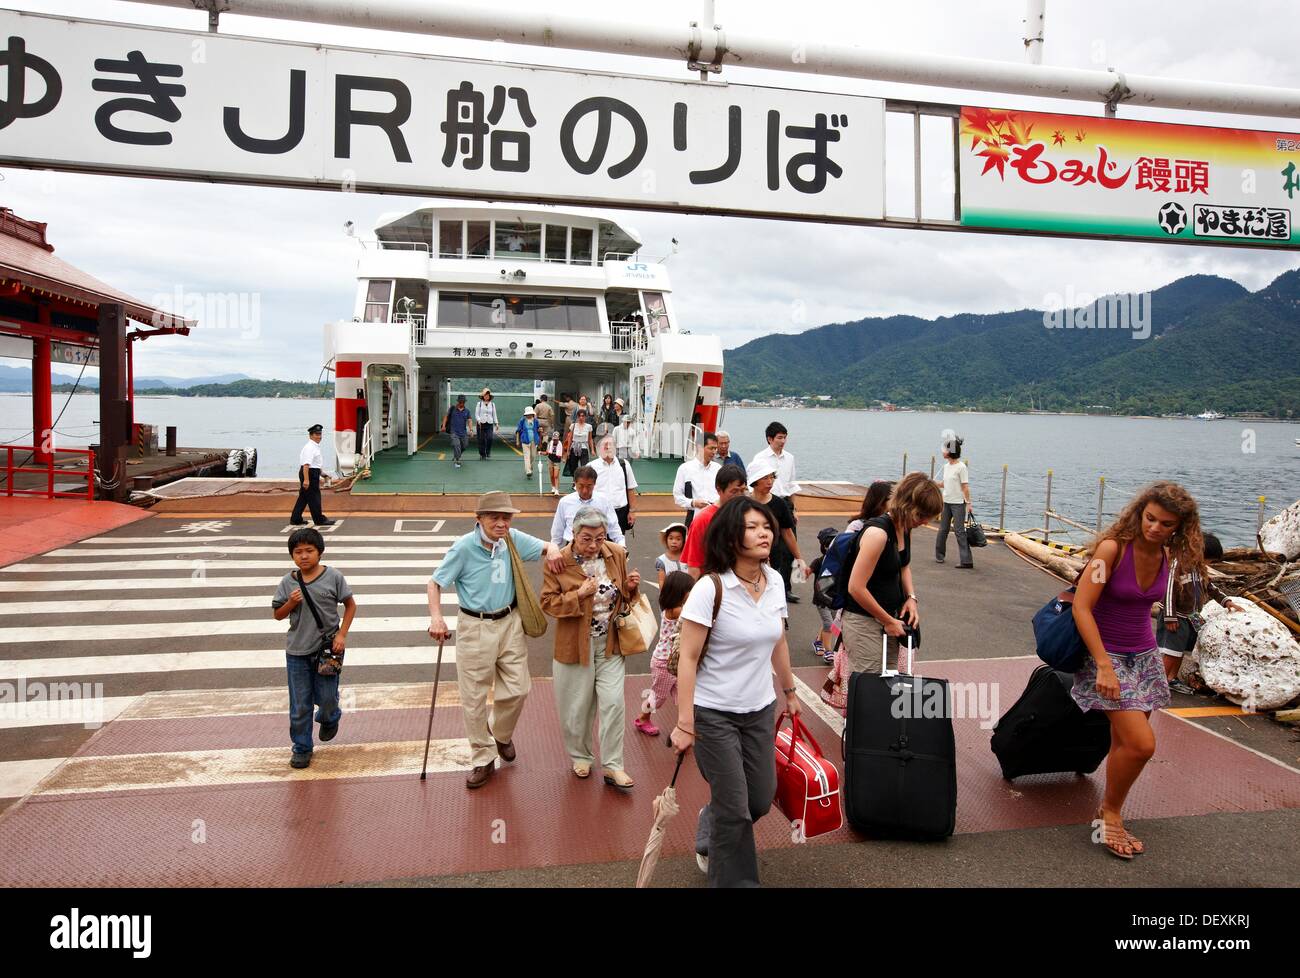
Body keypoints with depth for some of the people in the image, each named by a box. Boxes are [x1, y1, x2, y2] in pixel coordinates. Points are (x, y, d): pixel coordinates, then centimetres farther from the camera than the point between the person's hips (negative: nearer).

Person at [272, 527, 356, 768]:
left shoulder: (333, 577, -7)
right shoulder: (288, 582, -2)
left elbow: (350, 605, 2)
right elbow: (277, 614, 7)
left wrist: (341, 635, -6)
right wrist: (291, 603, -14)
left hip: (327, 648, -1)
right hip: (297, 651, 2)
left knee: (327, 698, 5)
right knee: (299, 705, 7)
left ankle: (329, 718, 41)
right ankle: (302, 749, 23)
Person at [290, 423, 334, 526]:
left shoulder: (315, 447, 17)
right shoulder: (309, 448, -17)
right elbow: (306, 464, -25)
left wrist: (318, 477, 30)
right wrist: (306, 479, -31)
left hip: (313, 475, 11)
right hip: (310, 474, -11)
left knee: (303, 497, 13)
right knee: (314, 498, -3)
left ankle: (296, 519, 19)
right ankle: (319, 520, 4)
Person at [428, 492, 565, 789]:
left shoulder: (513, 539, -5)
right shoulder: (464, 547, -16)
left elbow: (547, 546, 9)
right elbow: (435, 582, -9)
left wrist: (553, 550, -16)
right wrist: (436, 617, -23)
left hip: (510, 622, 3)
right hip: (475, 627, -3)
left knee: (517, 689, 8)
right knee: (474, 697, 4)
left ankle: (501, 733, 40)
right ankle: (483, 759, 23)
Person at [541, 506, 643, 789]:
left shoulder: (617, 554, -2)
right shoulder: (559, 563, -12)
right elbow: (548, 603, -10)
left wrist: (631, 586, -12)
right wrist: (578, 595, -24)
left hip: (610, 643, 2)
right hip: (575, 645, -2)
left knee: (614, 702, -2)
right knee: (577, 707, 11)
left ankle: (612, 766, 10)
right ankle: (581, 756, 35)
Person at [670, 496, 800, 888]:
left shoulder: (775, 581, -2)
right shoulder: (710, 588, -20)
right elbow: (688, 658, -18)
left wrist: (789, 692, 21)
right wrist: (685, 724, -19)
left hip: (760, 709, 6)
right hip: (714, 713, -6)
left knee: (761, 799, 14)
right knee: (735, 809, 2)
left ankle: (709, 830, 46)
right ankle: (732, 878, 28)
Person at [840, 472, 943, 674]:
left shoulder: (905, 528, 3)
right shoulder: (878, 533, -24)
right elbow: (856, 587, -25)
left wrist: (911, 597, 5)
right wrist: (887, 621, -14)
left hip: (891, 616, 9)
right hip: (862, 619, -9)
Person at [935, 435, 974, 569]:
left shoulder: (961, 467, -13)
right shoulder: (946, 466, 9)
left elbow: (965, 486, -15)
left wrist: (968, 503, -17)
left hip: (958, 503, -7)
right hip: (946, 502, 7)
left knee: (959, 531, -8)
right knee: (943, 529, 12)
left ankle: (965, 561, -7)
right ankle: (939, 555, 24)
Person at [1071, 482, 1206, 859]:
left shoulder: (1165, 556, 0)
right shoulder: (1113, 548, -19)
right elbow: (1082, 608, -22)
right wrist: (1104, 666, -26)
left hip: (1144, 656, 6)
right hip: (1108, 655, -6)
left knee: (1124, 744, 7)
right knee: (1141, 743, -15)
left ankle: (1107, 814, 23)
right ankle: (1110, 814, 7)